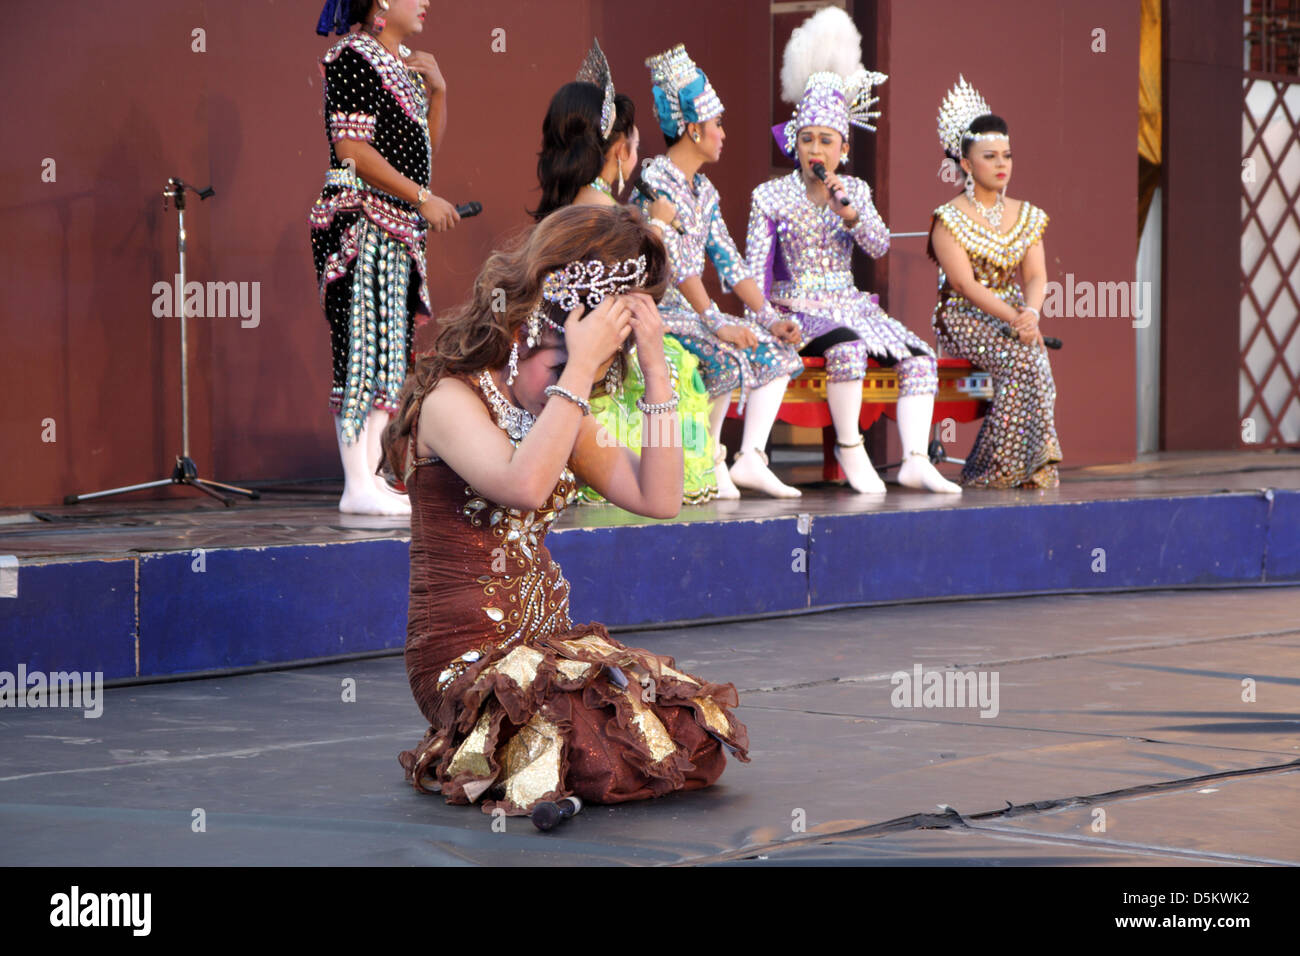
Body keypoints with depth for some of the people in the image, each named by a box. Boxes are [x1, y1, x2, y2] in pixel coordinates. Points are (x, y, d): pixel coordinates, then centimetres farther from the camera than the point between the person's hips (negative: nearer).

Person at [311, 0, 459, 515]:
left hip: (400, 226, 10)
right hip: (363, 219, -9)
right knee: (364, 345, -10)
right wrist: (422, 197, -17)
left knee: (391, 353, 8)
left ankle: (371, 478, 10)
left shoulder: (403, 65, 18)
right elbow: (353, 148, -17)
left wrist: (436, 90, 7)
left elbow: (426, 145, 21)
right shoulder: (353, 56, -9)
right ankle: (358, 487, -10)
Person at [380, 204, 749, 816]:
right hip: (467, 656, -8)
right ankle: (473, 756, -4)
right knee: (627, 754, -28)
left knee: (698, 736, -11)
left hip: (546, 644, 8)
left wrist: (655, 367, -2)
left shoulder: (557, 414, 14)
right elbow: (524, 486, -32)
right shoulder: (451, 400, -11)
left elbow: (659, 499, 5)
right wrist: (579, 368, -26)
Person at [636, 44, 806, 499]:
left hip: (694, 308, 9)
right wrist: (716, 324, -30)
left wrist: (769, 318, -2)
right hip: (656, 309, -9)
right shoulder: (656, 181, -14)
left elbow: (730, 262, 11)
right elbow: (678, 263, -23)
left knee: (778, 350, -4)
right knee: (727, 356, -30)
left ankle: (750, 459, -11)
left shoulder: (703, 189, 15)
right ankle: (709, 462, -15)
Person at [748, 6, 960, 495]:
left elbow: (880, 247, 0)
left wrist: (849, 212, -17)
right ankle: (850, 448, -22)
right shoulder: (771, 197, 2)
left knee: (920, 358, -17)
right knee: (847, 347, -36)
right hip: (799, 308, -5)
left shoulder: (856, 191, 12)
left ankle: (916, 460, -26)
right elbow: (756, 270, -2)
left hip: (851, 304, 5)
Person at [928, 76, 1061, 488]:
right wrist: (1013, 319, -25)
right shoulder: (950, 219, -5)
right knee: (1024, 358, -30)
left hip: (1014, 314, 5)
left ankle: (1010, 466, -23)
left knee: (1032, 355, -28)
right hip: (964, 319, -4)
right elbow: (965, 284, -14)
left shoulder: (1025, 215, 13)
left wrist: (1031, 313, -20)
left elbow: (1036, 275, 2)